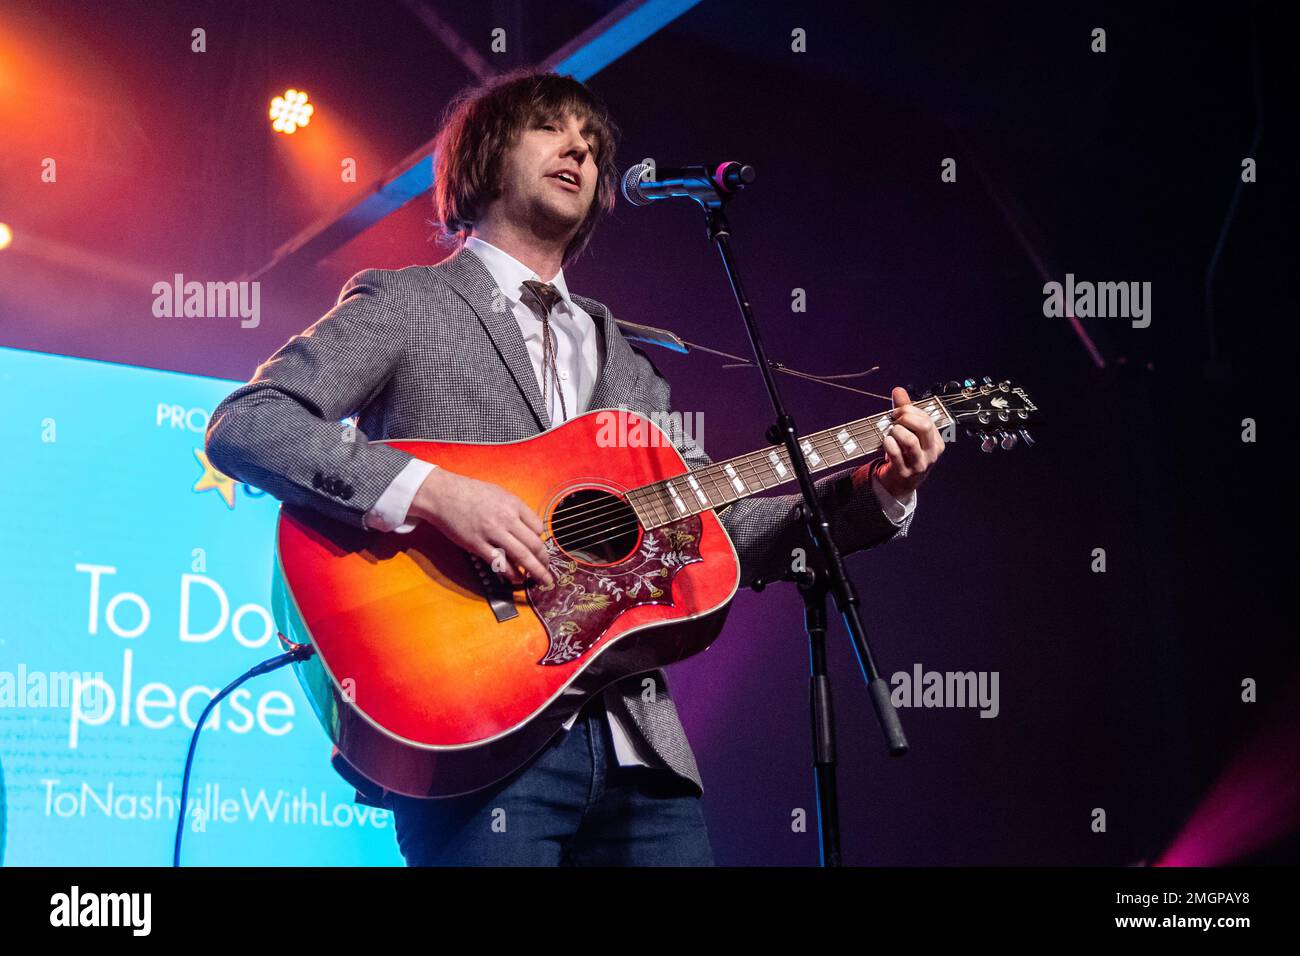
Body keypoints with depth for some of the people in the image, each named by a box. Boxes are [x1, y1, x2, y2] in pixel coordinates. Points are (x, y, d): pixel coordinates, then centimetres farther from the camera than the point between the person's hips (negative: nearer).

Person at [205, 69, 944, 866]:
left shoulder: (624, 360, 24)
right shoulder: (402, 305, 6)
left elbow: (721, 531, 20)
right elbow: (243, 426, -8)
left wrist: (872, 489, 5)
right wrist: (431, 491, -20)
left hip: (634, 743, 6)